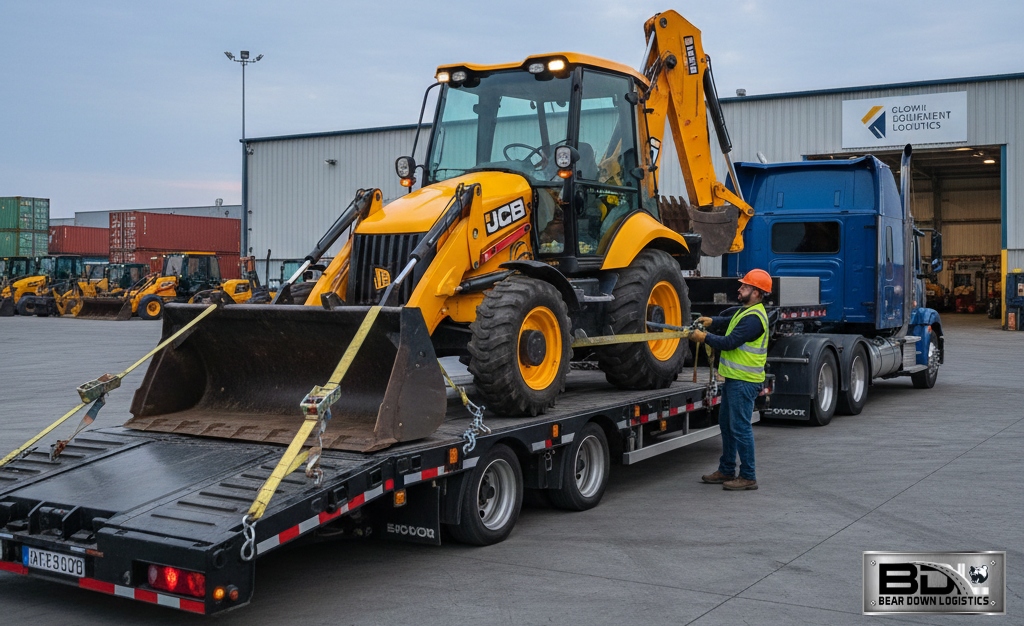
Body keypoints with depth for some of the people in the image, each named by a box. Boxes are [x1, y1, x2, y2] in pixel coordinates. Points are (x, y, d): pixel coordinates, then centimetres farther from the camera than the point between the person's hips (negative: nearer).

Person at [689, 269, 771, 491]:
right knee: (727, 424, 17)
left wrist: (704, 337, -11)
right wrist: (712, 322, 12)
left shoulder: (753, 318, -19)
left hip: (744, 382, -11)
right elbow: (731, 322, 30)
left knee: (740, 427, -6)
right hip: (734, 379, 11)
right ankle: (726, 471, 27)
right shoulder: (746, 310, 14)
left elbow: (729, 342, -22)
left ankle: (748, 477, 1)